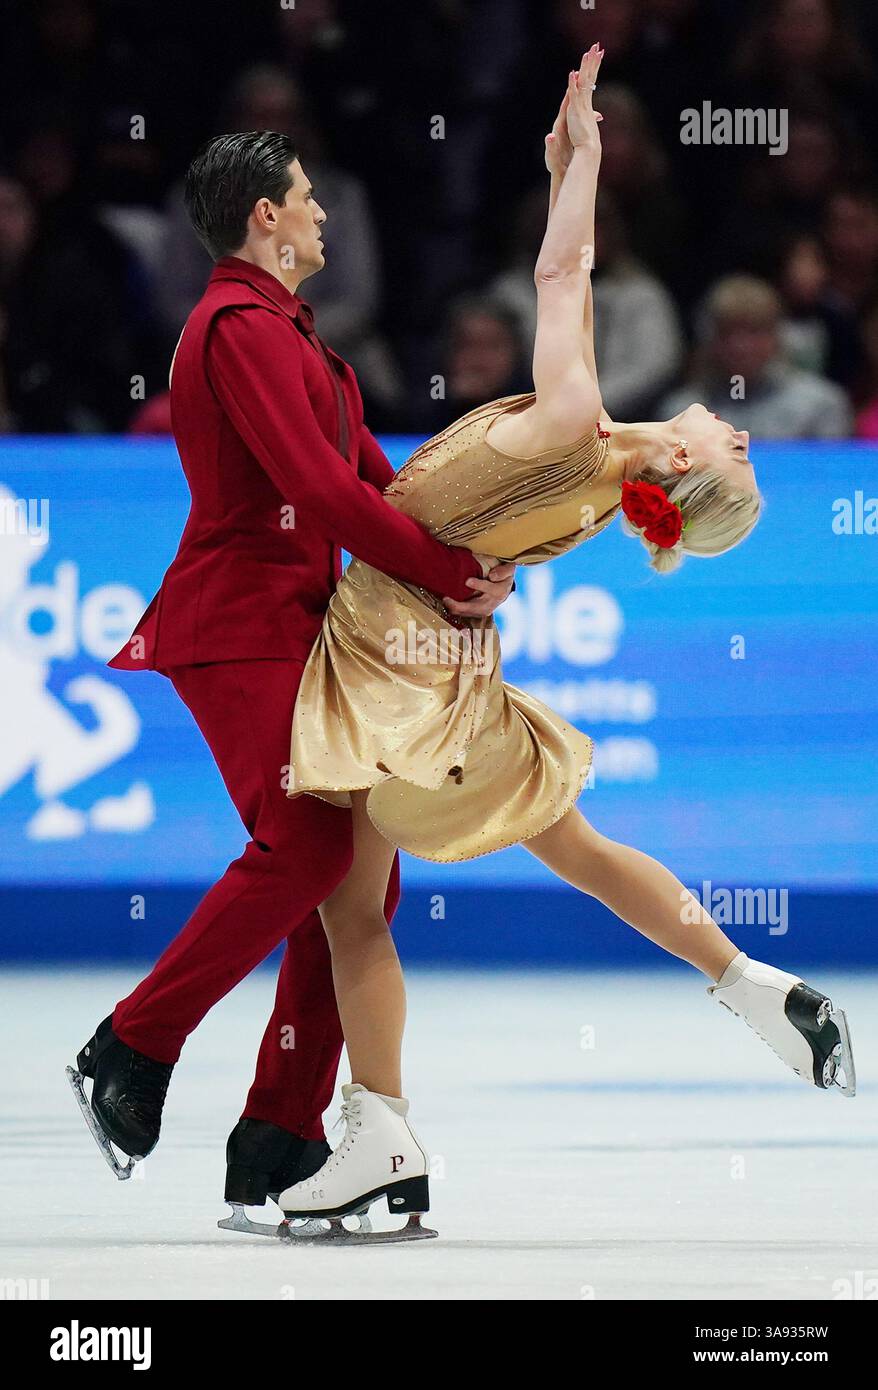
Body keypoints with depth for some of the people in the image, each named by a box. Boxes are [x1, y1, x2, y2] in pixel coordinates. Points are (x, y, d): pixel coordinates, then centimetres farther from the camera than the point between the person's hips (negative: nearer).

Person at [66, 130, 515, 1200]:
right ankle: (133, 1054, -13)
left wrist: (466, 557, 4)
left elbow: (368, 477, 21)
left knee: (360, 870, 3)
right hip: (240, 627, -10)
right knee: (302, 844, -23)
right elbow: (321, 489, -19)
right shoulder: (239, 328, -11)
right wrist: (452, 577, -15)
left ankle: (280, 1137, 3)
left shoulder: (285, 331, 23)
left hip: (297, 627, 10)